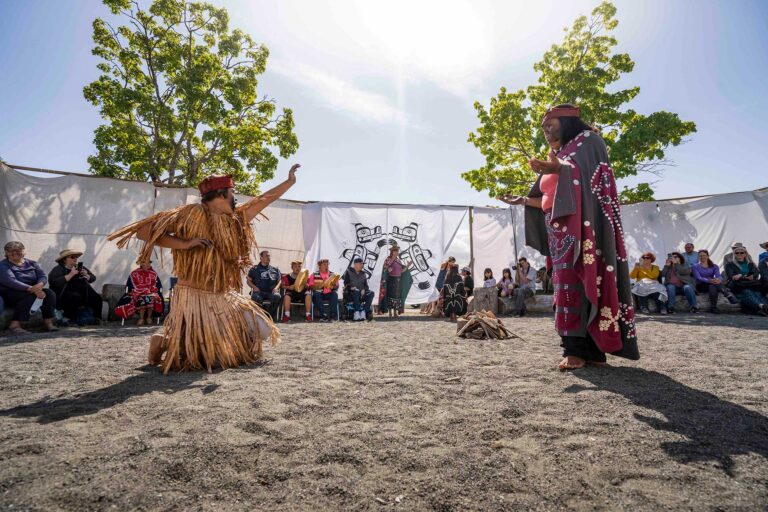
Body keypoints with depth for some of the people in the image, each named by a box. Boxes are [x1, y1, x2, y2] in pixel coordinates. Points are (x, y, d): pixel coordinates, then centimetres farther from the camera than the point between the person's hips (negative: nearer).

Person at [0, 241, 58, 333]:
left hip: (32, 290, 5)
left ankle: (48, 322, -25)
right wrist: (32, 289, -35)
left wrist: (39, 285, -28)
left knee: (49, 293, -22)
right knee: (30, 295, -34)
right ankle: (15, 324, -33)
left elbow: (43, 276, -2)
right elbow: (11, 282, -22)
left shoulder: (31, 263, 11)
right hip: (9, 294, -5)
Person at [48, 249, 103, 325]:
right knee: (76, 297, -34)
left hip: (82, 294, 6)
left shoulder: (80, 267, 14)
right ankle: (73, 319, -17)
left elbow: (93, 278, 15)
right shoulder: (58, 269, -4)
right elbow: (54, 282, -23)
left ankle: (96, 318, -4)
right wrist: (70, 275, -23)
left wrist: (86, 275, -6)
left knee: (96, 297, -15)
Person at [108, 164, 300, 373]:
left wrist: (290, 181, 17)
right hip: (194, 296, -7)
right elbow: (143, 231, -13)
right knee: (196, 355, -7)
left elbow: (262, 200, 14)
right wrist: (185, 244, -22)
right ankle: (162, 342, 22)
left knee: (258, 331, 13)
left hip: (225, 297, 7)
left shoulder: (234, 220, 8)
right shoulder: (191, 214, -11)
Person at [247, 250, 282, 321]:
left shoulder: (275, 269, 22)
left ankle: (271, 315, -14)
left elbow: (279, 281, 19)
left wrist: (276, 288, -2)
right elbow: (249, 280, 17)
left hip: (271, 292, 1)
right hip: (259, 291, -1)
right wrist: (254, 287, -4)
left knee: (277, 296, -34)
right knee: (256, 298, -37)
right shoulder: (254, 269, 19)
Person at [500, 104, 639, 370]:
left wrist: (560, 169, -32)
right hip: (560, 232, 8)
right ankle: (592, 348, 1)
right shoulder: (559, 155, 27)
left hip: (580, 227, -8)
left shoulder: (588, 140, 6)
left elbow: (590, 177, -14)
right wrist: (524, 200, 18)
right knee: (569, 283, 0)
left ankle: (578, 349, -18)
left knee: (577, 281, -17)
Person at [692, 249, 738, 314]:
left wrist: (719, 279, -32)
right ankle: (729, 295, -50)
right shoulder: (696, 266, 6)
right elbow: (698, 278, -12)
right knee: (713, 284, -35)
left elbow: (718, 276, -5)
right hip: (701, 286, -2)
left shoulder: (714, 266, 15)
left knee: (712, 286, -36)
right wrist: (709, 280, -33)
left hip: (712, 285, 2)